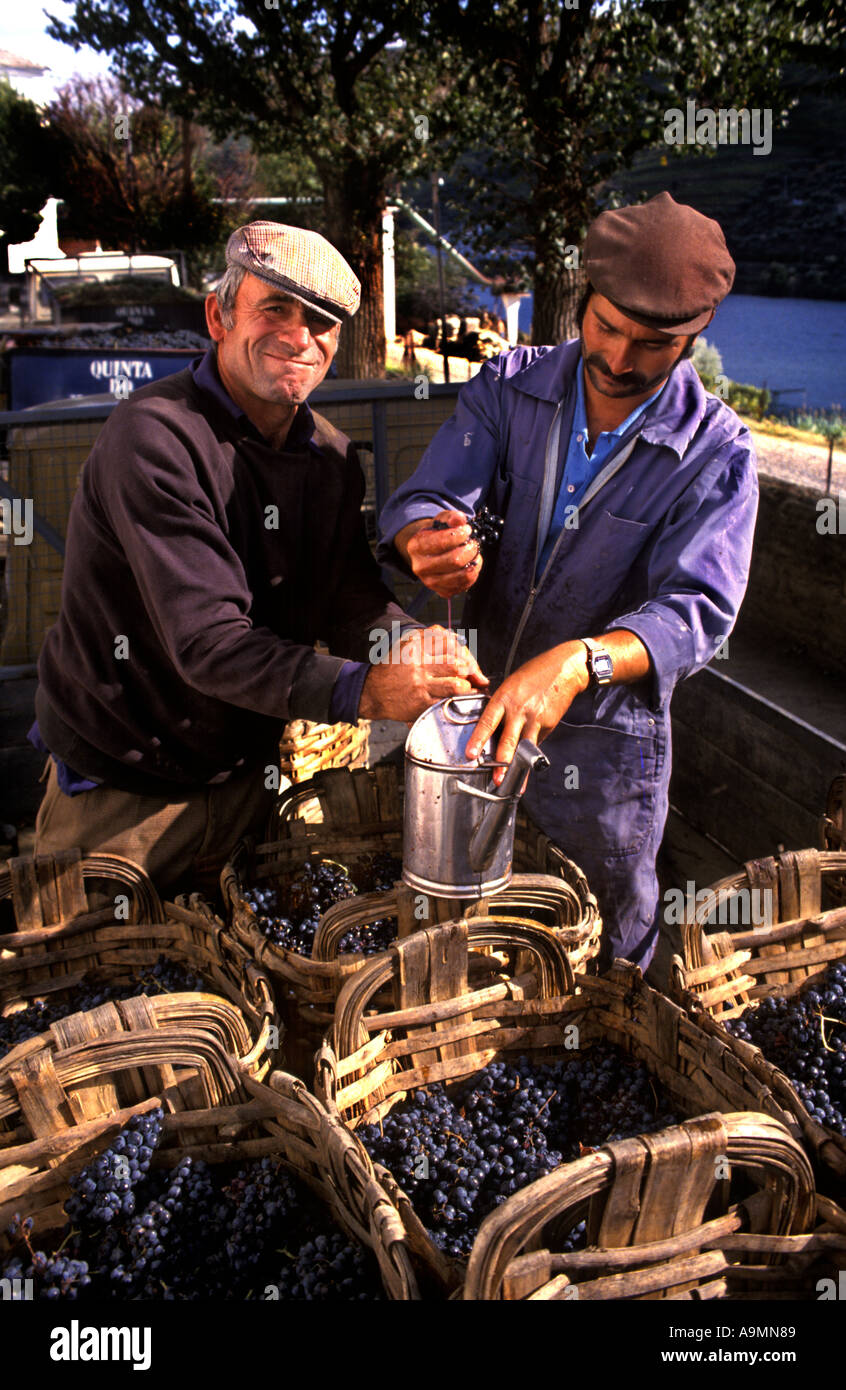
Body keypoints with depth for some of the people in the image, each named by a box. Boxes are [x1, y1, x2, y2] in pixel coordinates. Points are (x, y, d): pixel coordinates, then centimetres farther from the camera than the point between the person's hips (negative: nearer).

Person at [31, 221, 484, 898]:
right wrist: (363, 690, -43)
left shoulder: (330, 456, 2)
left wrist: (406, 642, -28)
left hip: (247, 777, 6)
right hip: (122, 785, -6)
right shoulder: (154, 437, -22)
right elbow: (207, 639, -31)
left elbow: (351, 599, -4)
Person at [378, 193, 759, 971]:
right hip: (479, 705, 3)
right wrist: (428, 544, -40)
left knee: (610, 954, 18)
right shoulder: (510, 387, -6)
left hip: (605, 740, -2)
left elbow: (698, 609, -25)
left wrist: (577, 663, -45)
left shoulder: (717, 453, -14)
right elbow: (427, 498, -13)